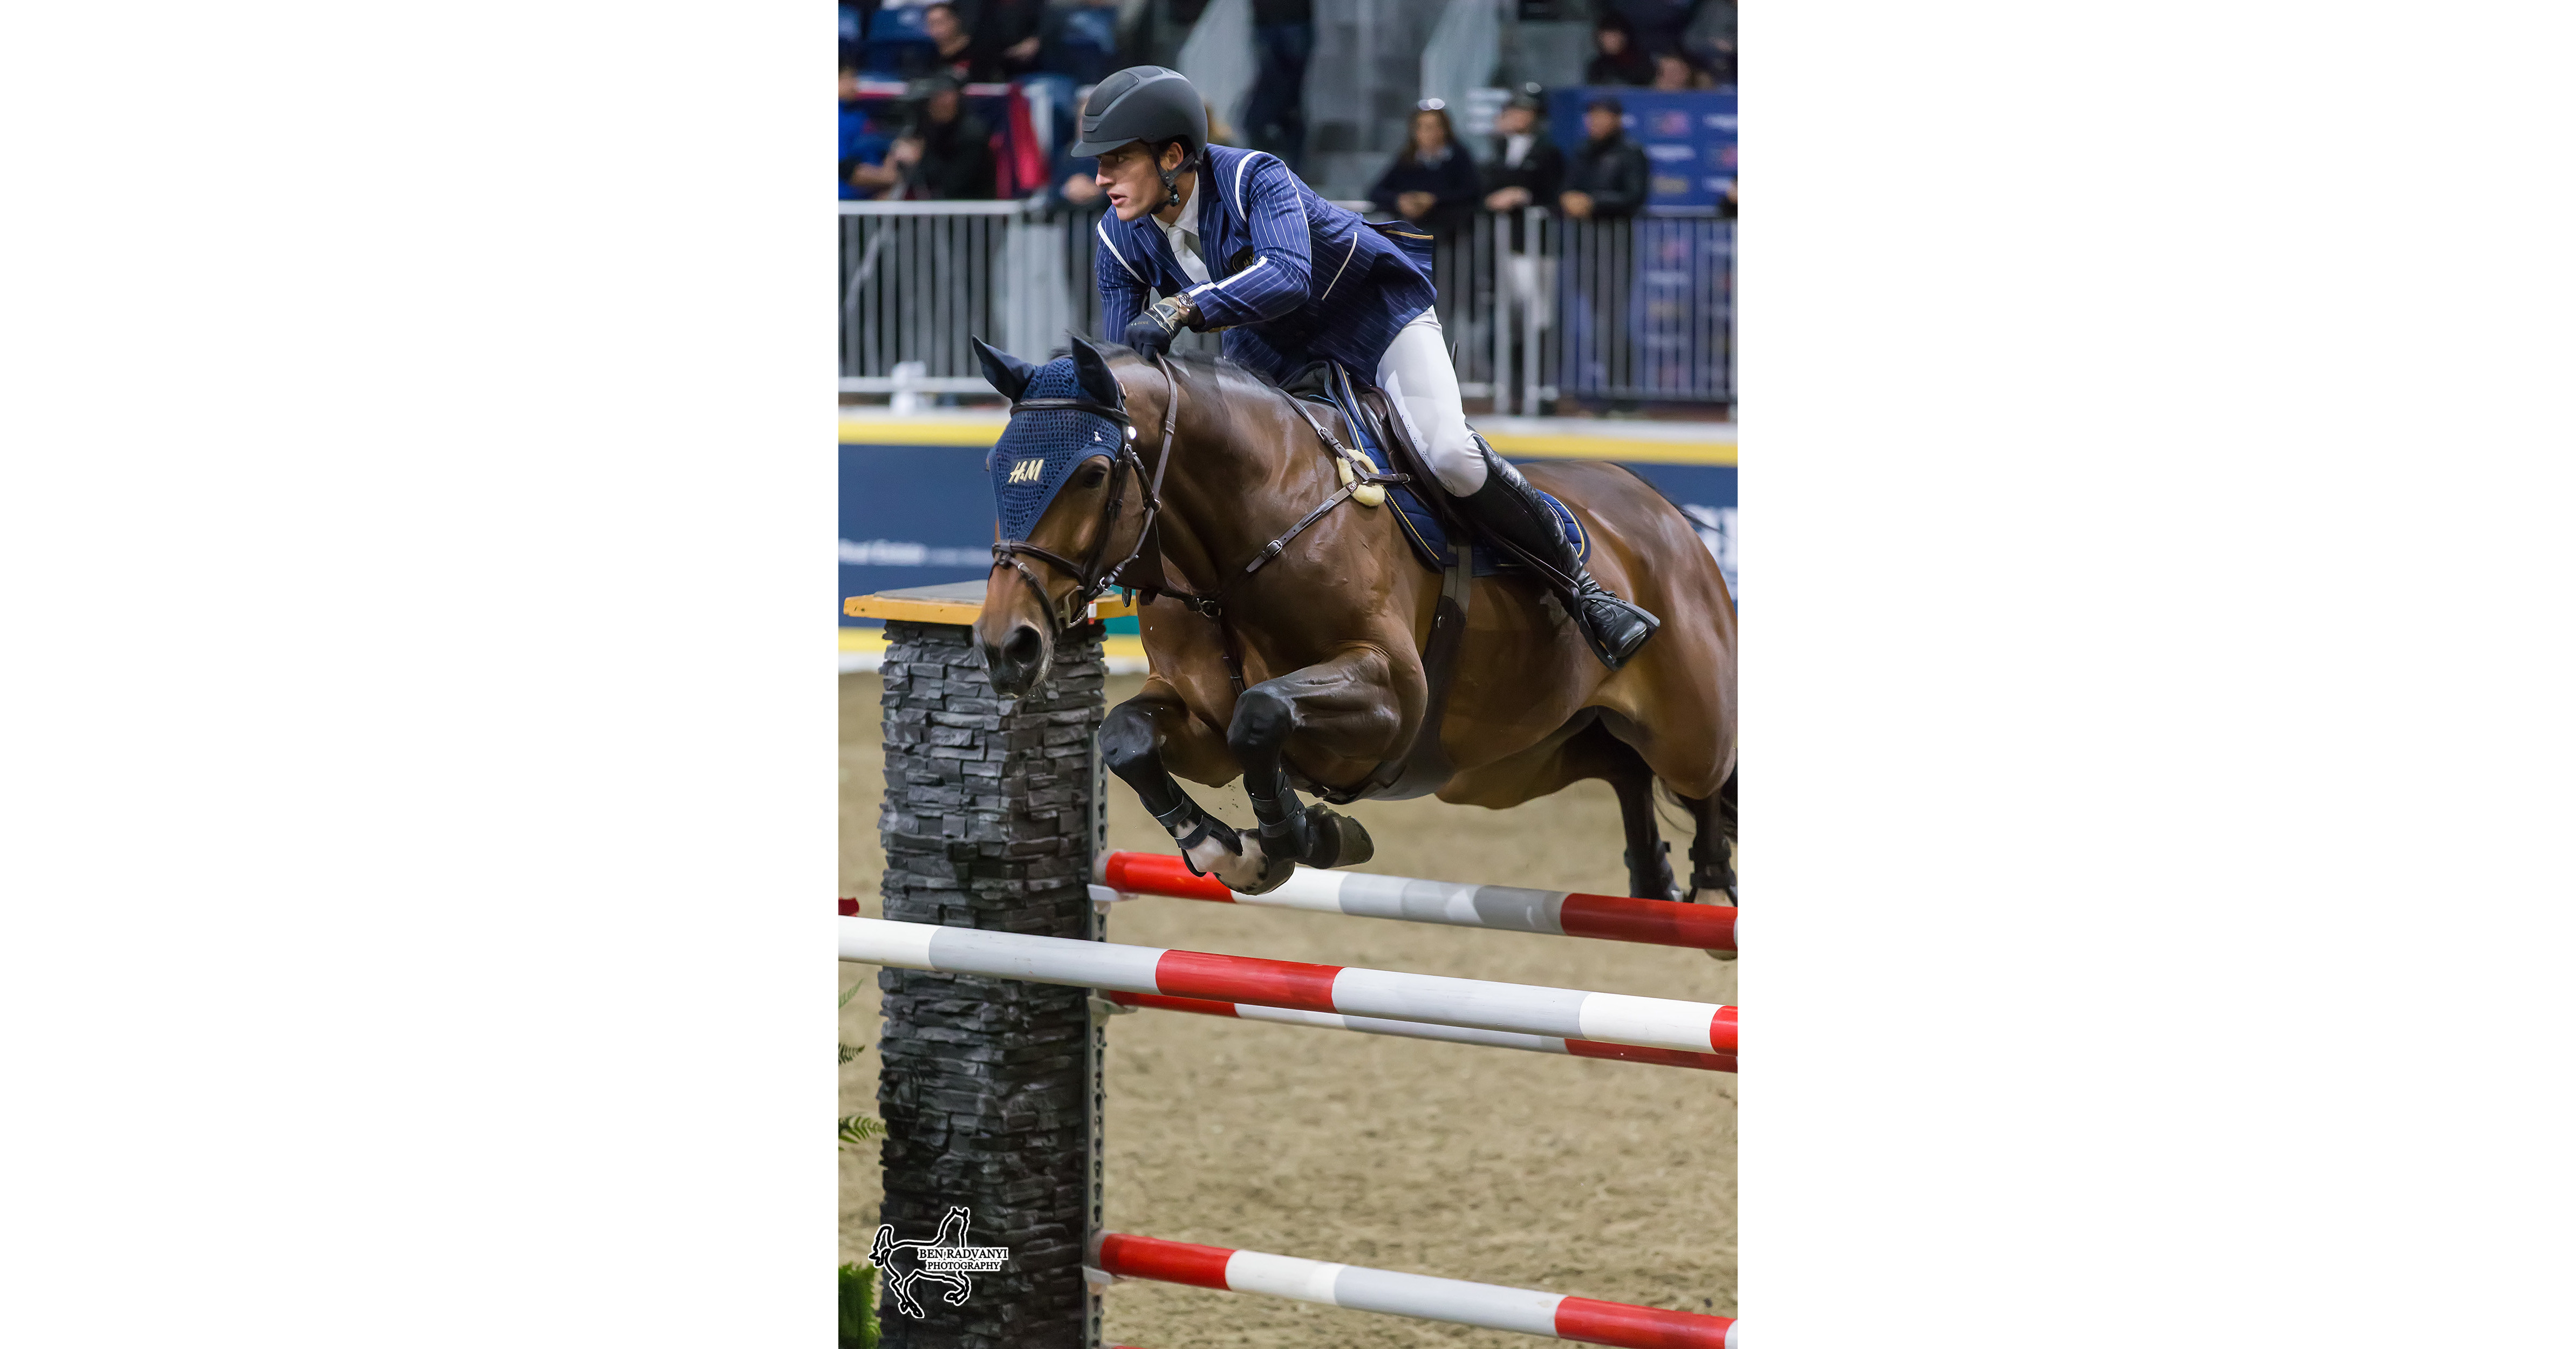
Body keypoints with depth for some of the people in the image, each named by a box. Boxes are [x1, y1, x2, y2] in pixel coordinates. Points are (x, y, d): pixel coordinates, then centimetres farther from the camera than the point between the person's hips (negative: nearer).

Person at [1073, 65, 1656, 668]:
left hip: (1376, 310, -7)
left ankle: (1578, 587, -9)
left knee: (1451, 458, -25)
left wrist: (1183, 309, -64)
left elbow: (1288, 275, -52)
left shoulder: (1253, 178, -34)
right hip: (1270, 346, 7)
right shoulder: (1121, 240, -16)